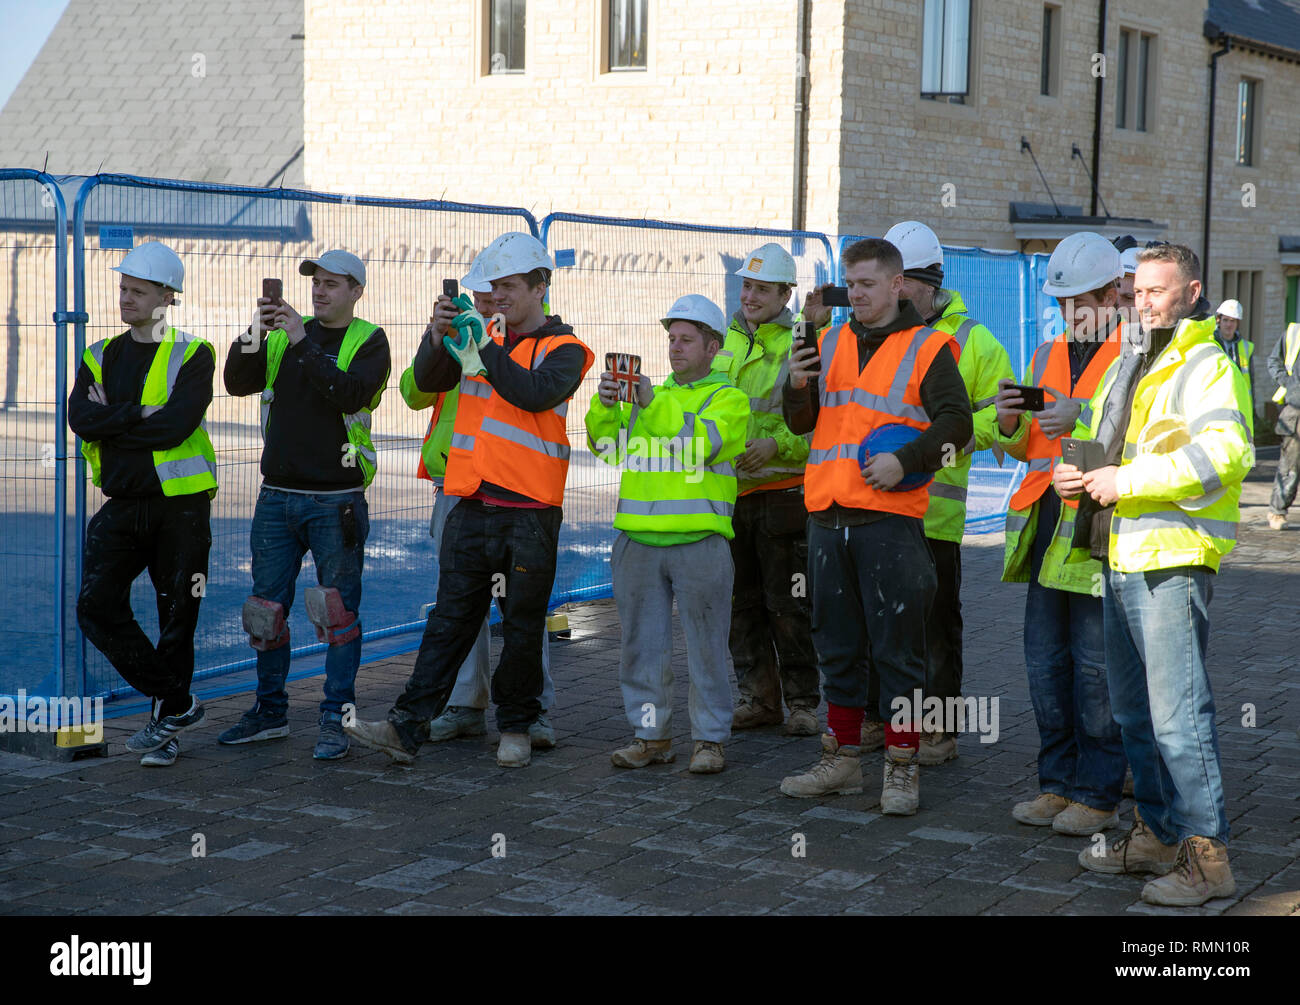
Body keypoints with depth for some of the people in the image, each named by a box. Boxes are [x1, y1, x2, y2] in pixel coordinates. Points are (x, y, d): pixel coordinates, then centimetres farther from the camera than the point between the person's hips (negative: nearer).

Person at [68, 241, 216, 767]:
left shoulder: (193, 356, -3)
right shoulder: (100, 357, 10)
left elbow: (177, 424, -19)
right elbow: (81, 418, -7)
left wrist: (110, 419, -10)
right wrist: (138, 413, -17)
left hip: (180, 506, -4)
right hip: (121, 506, 4)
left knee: (177, 618, 4)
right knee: (97, 607, -6)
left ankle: (167, 717, 19)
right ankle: (176, 703, 7)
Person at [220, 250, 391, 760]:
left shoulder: (368, 340, -1)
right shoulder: (285, 335, 11)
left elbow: (352, 394, -19)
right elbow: (238, 384, 1)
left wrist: (304, 342, -23)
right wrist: (252, 336, -15)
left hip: (336, 500, -4)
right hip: (278, 494, 4)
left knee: (339, 611, -2)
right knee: (266, 608, 9)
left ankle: (336, 718, 6)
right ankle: (270, 711, 22)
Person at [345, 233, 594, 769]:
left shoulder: (563, 350, 0)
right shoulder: (482, 337, 15)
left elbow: (536, 394, -19)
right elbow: (428, 381, 4)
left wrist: (484, 346, -22)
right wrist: (438, 337, -14)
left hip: (529, 515, -4)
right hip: (471, 507, 4)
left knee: (522, 628, 6)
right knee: (450, 619, 3)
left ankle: (516, 726, 20)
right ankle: (407, 727, 0)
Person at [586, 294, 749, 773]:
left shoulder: (729, 398, 7)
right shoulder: (649, 394, 22)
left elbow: (702, 444, -13)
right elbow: (606, 445, 11)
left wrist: (653, 405, -18)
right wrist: (604, 406, -8)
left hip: (699, 540, -4)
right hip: (639, 537, 5)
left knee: (706, 646, -1)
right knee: (643, 644, 7)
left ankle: (710, 739, 7)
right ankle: (651, 733, 16)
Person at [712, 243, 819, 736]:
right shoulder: (724, 344, 13)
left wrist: (775, 444, -21)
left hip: (782, 494, -5)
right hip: (728, 494, 6)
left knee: (789, 605, -1)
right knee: (743, 603, 10)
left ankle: (802, 701, 9)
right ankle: (758, 698, 19)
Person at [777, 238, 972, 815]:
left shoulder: (927, 349, 0)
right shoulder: (830, 344, 15)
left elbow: (957, 423, -6)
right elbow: (801, 424, 18)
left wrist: (905, 461, -18)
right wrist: (797, 388, -2)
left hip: (890, 521, -5)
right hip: (828, 518, 5)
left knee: (897, 648, -1)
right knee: (838, 647, 11)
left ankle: (901, 768, 7)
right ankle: (842, 760, 21)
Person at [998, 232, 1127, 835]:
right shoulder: (1047, 358, 19)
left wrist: (1085, 417, -25)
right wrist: (1012, 423, 2)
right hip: (1047, 527, 7)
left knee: (1095, 668, -4)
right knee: (1045, 664, 10)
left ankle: (1098, 795, 7)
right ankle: (1057, 783, 21)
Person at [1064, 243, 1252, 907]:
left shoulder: (1205, 366, -9)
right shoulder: (1126, 365, 19)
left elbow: (1224, 453, -24)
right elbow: (1096, 433, 31)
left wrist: (1127, 480, -21)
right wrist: (1074, 473, 8)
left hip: (1173, 559, -9)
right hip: (1122, 558, 10)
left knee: (1177, 711, -10)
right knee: (1133, 708, 15)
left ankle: (1206, 855, -4)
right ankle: (1157, 834, 27)